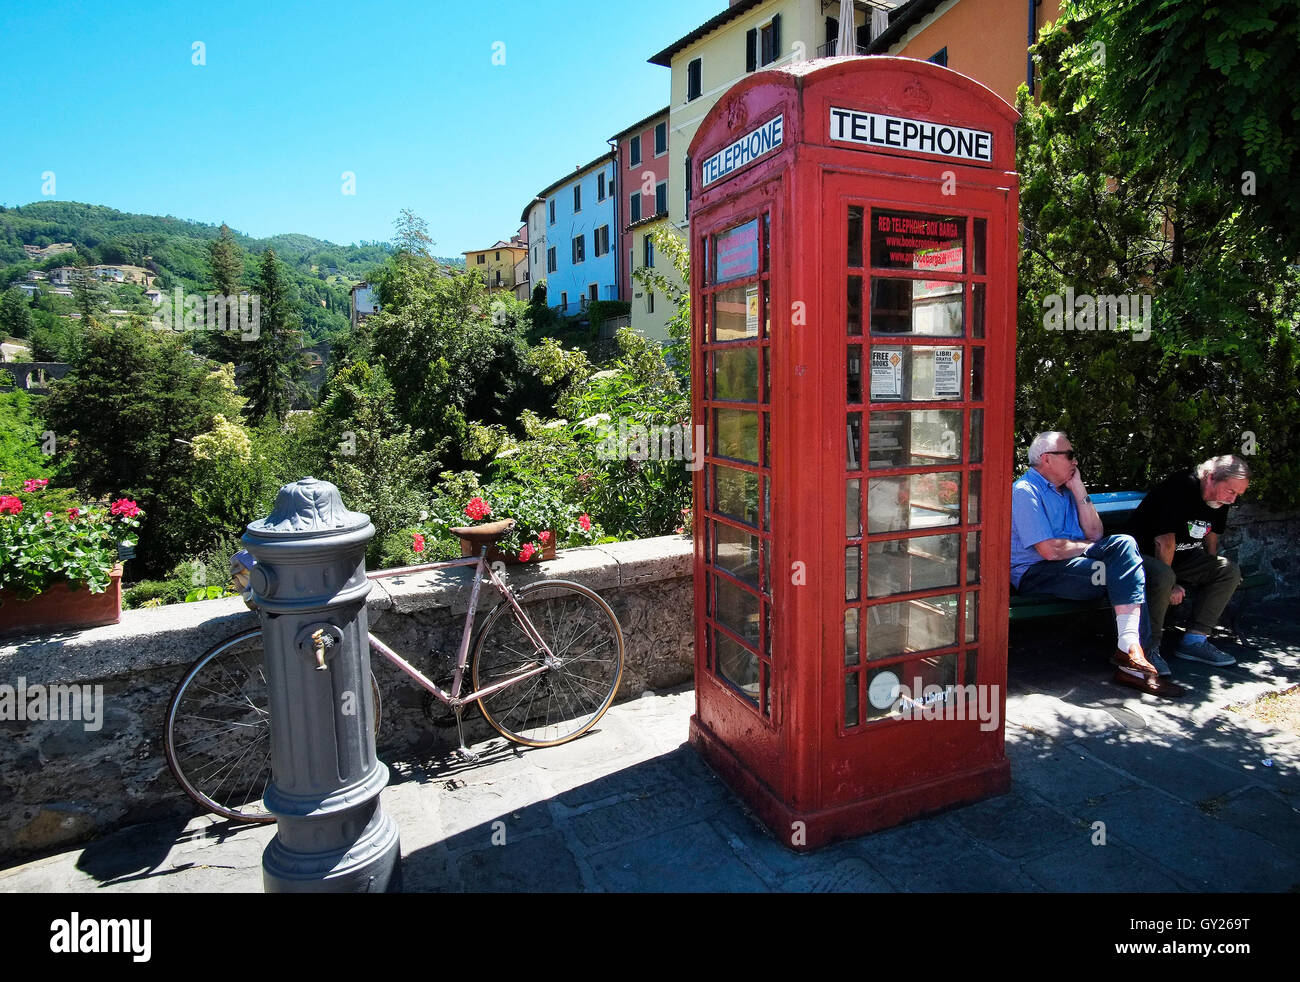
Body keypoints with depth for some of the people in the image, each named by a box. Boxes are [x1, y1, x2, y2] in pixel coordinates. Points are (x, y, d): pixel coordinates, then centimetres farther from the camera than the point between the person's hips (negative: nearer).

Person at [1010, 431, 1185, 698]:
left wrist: (1078, 490, 3)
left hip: (1071, 562, 8)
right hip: (1035, 573, -8)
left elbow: (1095, 532, 8)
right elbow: (1049, 551, -19)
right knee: (1124, 573, -21)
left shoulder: (1066, 489, 18)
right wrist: (1088, 545, -2)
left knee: (1124, 543, -17)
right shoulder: (1025, 491, -10)